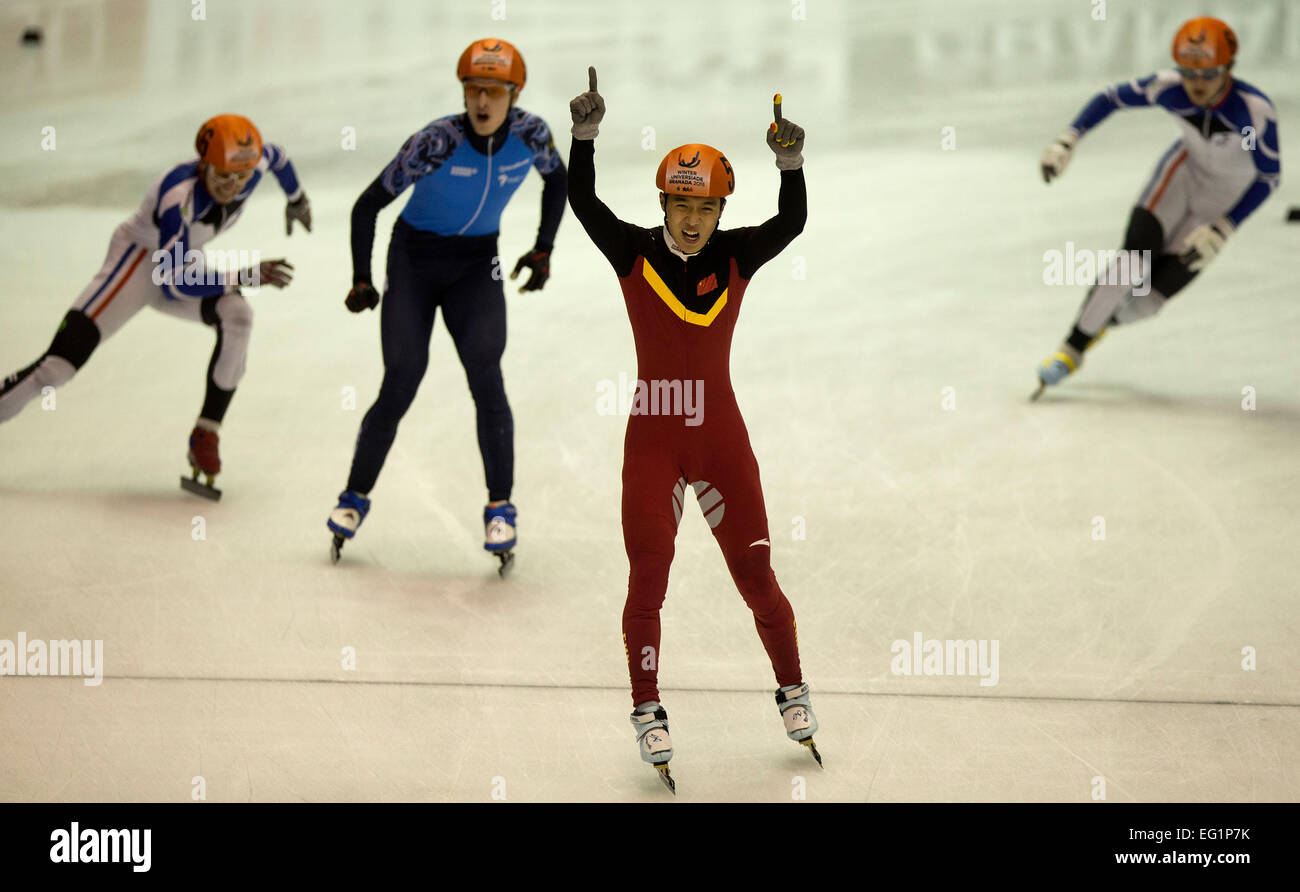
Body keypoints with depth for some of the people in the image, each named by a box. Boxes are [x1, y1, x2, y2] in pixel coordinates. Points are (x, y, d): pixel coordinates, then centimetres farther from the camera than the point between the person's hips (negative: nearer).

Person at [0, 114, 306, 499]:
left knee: (237, 316, -24)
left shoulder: (252, 163, -15)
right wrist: (245, 276, -34)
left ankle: (206, 436, -14)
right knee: (64, 358, -23)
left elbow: (275, 154, 13)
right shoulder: (180, 195, -34)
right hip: (139, 256, -6)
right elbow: (176, 283, -32)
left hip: (181, 264, 6)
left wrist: (296, 197, 31)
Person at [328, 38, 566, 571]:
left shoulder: (529, 134, -12)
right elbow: (367, 205, -13)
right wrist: (362, 281, -17)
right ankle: (356, 496, 10)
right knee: (400, 387, -10)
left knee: (485, 377, -18)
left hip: (476, 269, 2)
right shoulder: (436, 142, -22)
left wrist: (543, 249, 8)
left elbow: (556, 179, 12)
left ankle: (500, 507, -8)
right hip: (414, 261, -2)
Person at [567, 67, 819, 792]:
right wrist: (586, 136, -33)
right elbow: (584, 203, -18)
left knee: (757, 575, 5)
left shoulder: (737, 257, -3)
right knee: (649, 574, -8)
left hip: (721, 438, 1)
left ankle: (792, 688, 27)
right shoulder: (634, 254, -5)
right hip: (653, 440, -1)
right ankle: (648, 712, 5)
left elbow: (791, 223, -18)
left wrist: (791, 164, -35)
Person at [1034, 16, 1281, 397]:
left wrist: (1222, 230, -28)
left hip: (1226, 200, -2)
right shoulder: (1170, 88, -25)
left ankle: (1101, 319, 22)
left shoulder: (1255, 110, -35)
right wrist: (1068, 139, -19)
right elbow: (1112, 97, -9)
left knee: (1159, 289, -11)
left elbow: (1269, 177, -24)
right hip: (1185, 169, 2)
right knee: (1138, 252, -23)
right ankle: (1071, 350, -13)